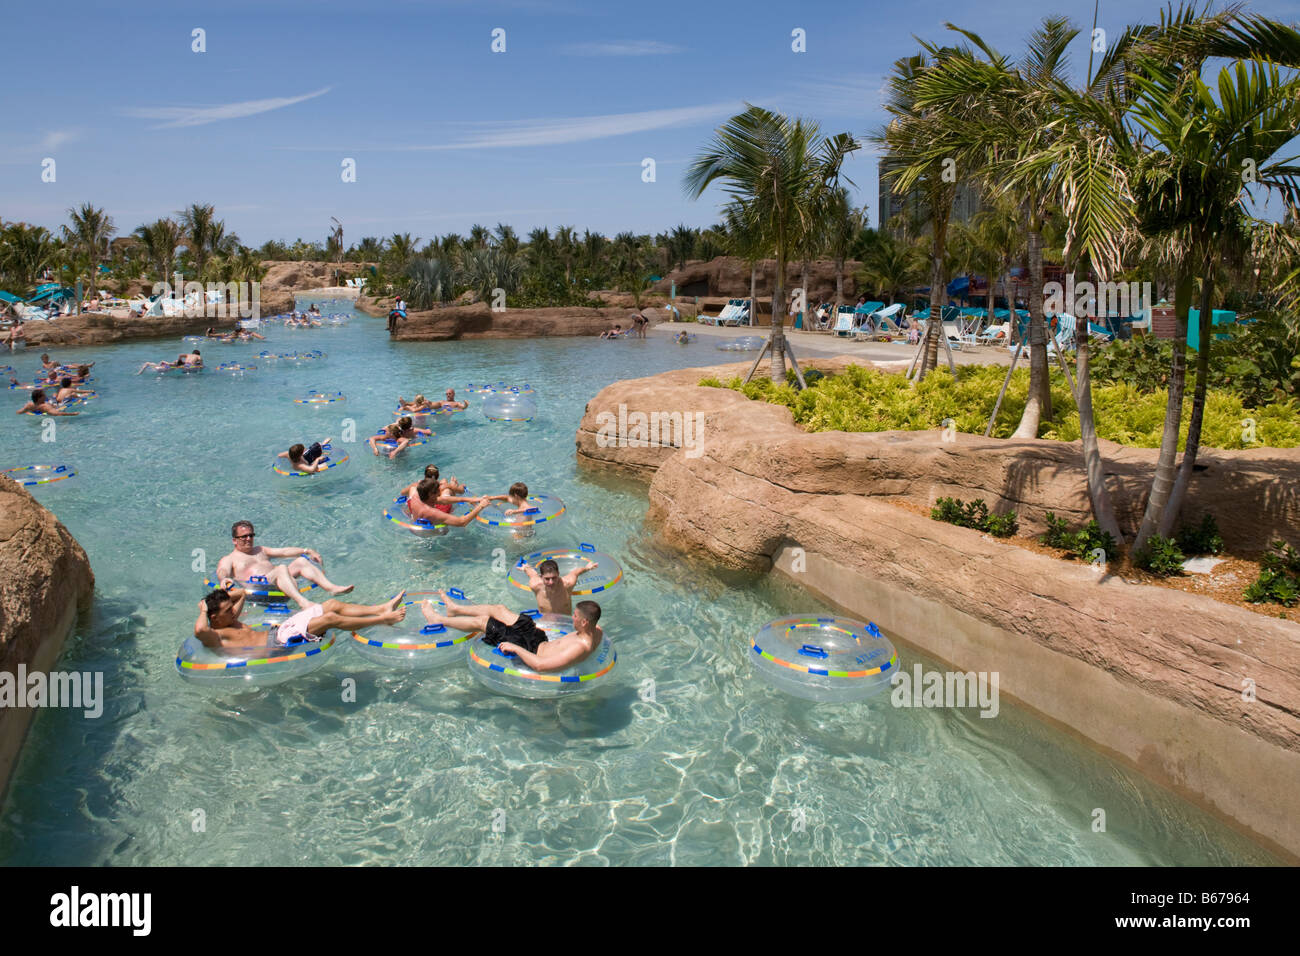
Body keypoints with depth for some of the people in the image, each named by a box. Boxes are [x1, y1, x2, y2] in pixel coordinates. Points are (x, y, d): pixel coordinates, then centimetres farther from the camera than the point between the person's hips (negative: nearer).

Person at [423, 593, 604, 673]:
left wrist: (515, 648, -32)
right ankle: (455, 609, 42)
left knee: (482, 621, 1)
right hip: (543, 642, 8)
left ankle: (438, 619, 26)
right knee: (499, 609, 17)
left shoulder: (580, 648, -39)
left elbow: (540, 665, -43)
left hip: (533, 652, -8)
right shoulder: (597, 631, -14)